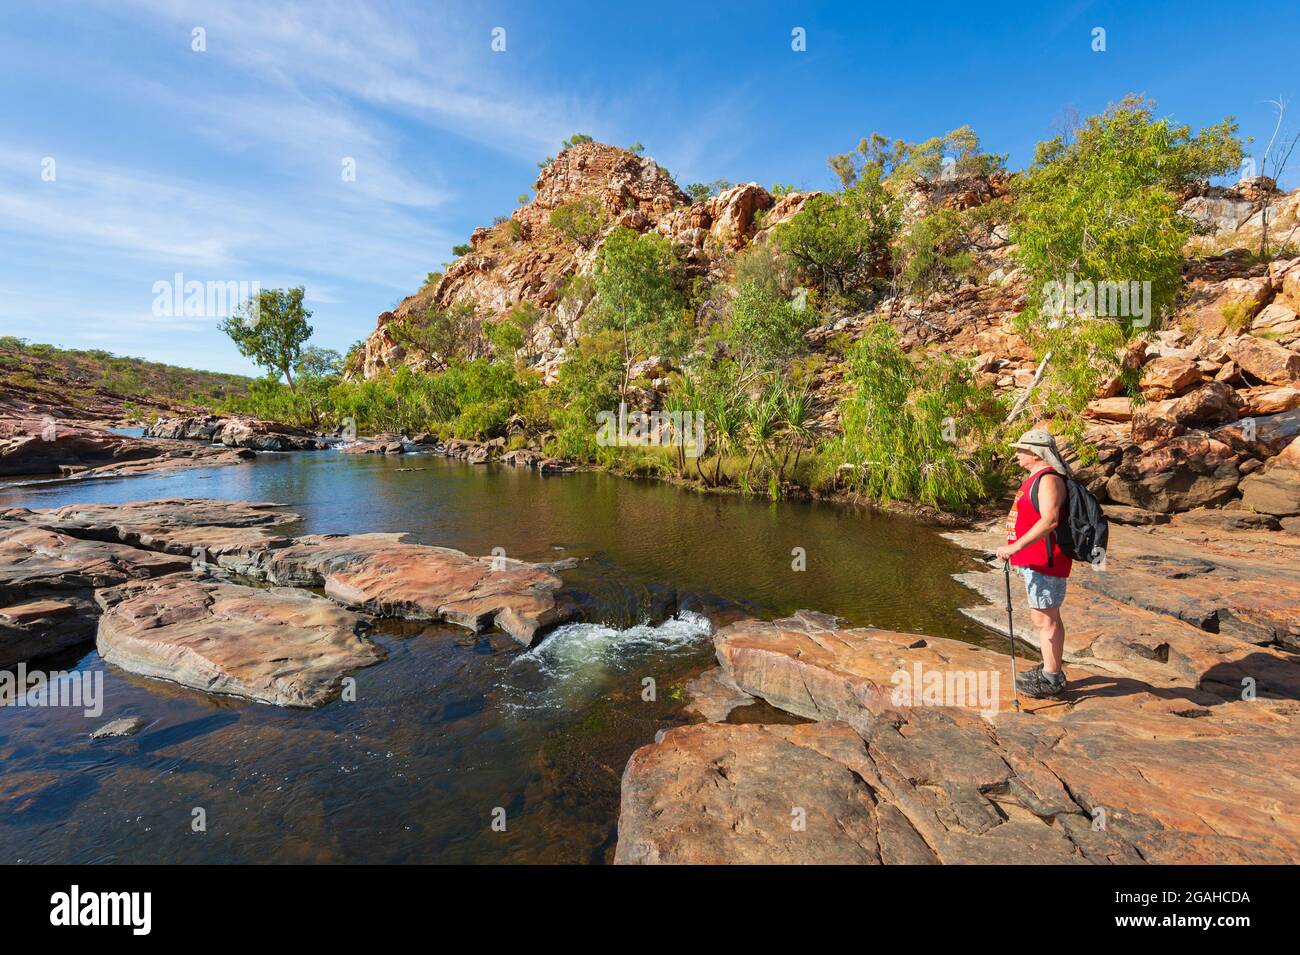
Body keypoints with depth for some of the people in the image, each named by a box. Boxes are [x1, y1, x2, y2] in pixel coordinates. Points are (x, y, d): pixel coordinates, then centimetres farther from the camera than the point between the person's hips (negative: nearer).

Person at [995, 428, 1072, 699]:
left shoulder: (1049, 479, -17)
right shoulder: (1038, 477, 15)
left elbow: (1049, 520, -30)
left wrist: (1016, 547, -32)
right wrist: (1021, 553, 24)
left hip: (1044, 562, -11)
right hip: (1035, 561, 11)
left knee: (1045, 619, -2)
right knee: (1044, 617, 20)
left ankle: (1051, 683, 8)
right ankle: (1050, 669, 33)